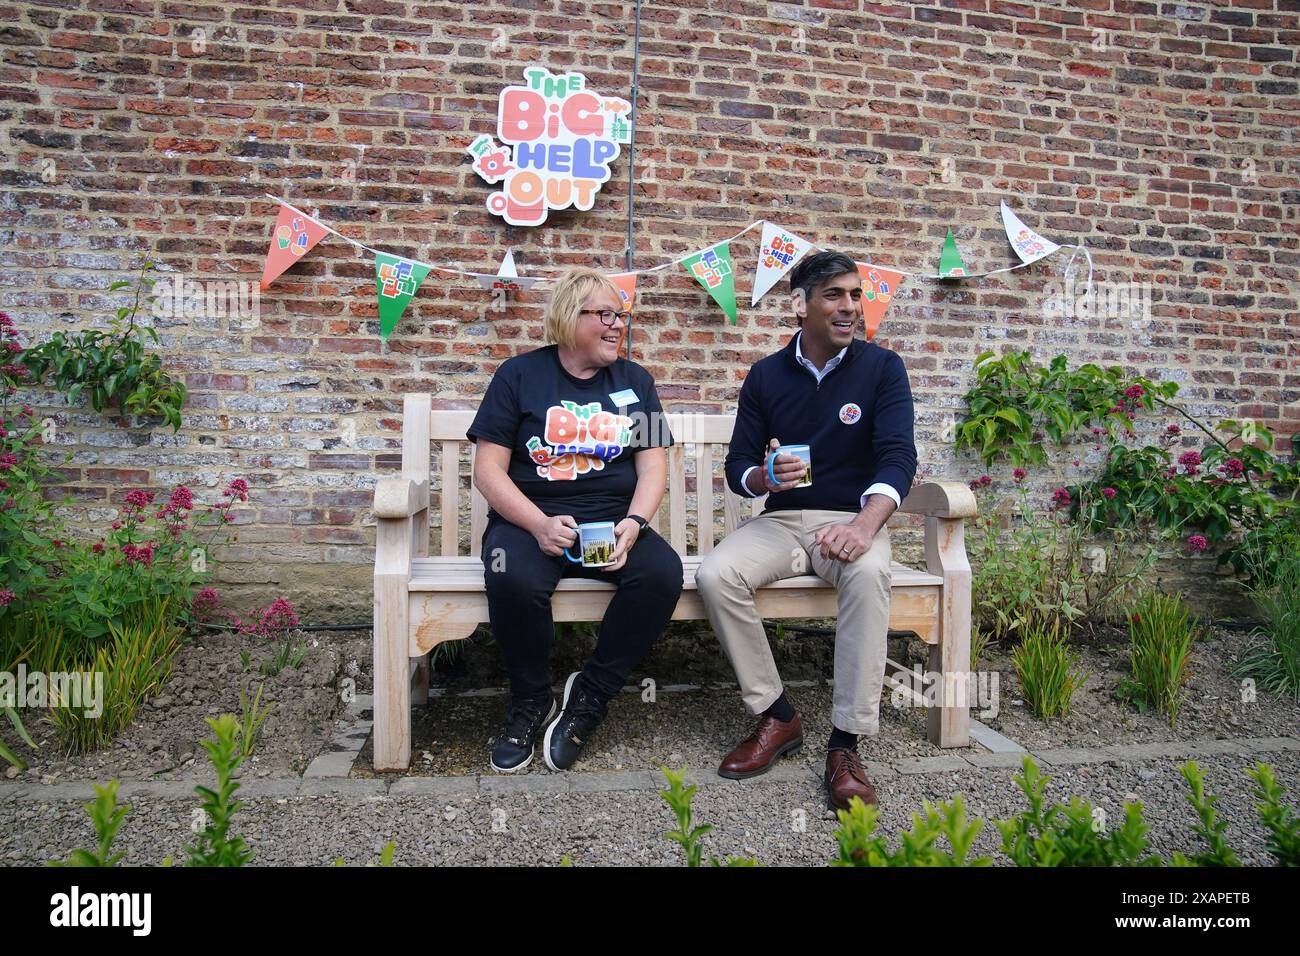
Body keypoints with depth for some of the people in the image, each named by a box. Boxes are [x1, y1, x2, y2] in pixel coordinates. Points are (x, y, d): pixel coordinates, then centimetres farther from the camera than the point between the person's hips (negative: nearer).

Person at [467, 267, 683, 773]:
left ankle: (590, 694, -8)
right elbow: (488, 469, -1)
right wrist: (539, 524, -18)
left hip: (613, 520, 3)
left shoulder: (634, 380, 14)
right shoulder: (520, 375, 5)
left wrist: (634, 523, -14)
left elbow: (653, 464, 7)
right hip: (530, 518, -2)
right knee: (514, 580, -35)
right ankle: (530, 702, -5)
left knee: (663, 571, -28)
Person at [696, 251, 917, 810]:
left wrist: (865, 523, -32)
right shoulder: (766, 376, 7)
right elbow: (737, 469, 7)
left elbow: (898, 455, -12)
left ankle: (846, 743, -26)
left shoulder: (881, 368, 1)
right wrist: (765, 476, -19)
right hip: (780, 519, 2)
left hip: (851, 518, -2)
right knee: (715, 576, -27)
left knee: (868, 573, -37)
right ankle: (777, 716, -9)